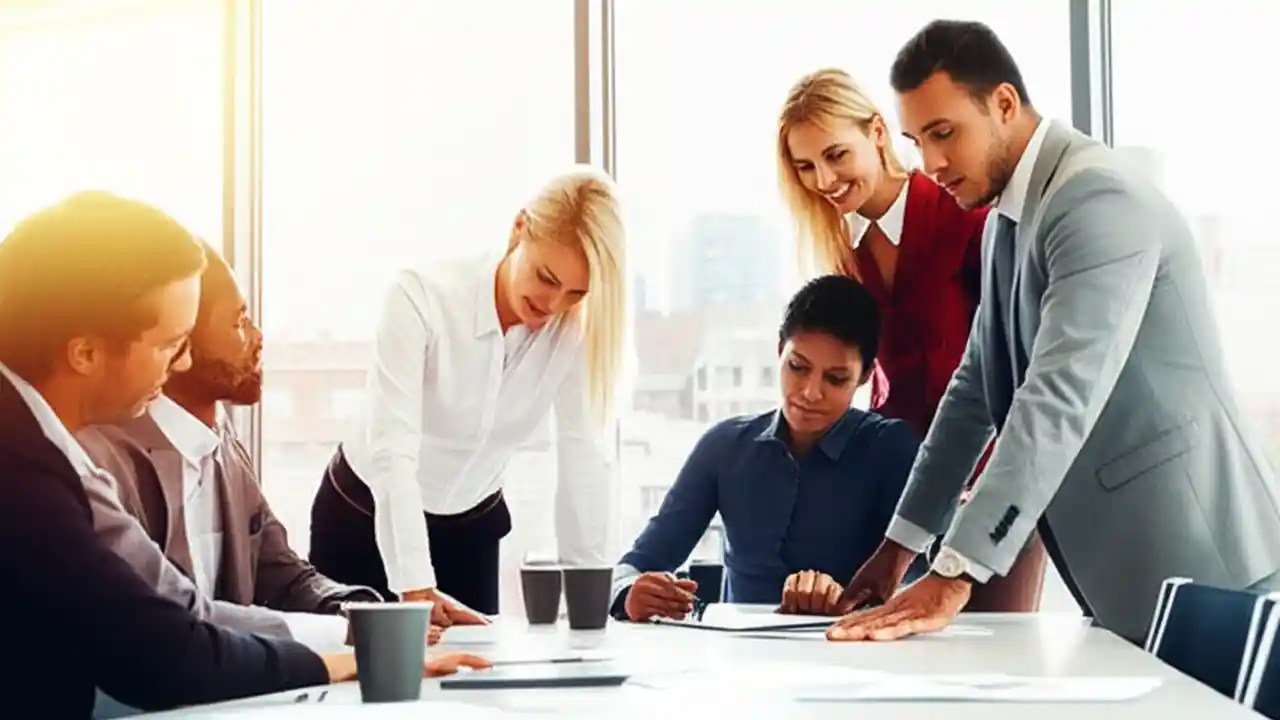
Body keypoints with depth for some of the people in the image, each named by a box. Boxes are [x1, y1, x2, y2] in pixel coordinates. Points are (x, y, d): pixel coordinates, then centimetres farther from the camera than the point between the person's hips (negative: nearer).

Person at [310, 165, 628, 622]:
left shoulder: (575, 327, -16)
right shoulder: (422, 298, -27)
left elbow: (582, 455, -13)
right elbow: (392, 451, -34)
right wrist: (417, 589, -41)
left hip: (471, 525, 3)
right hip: (366, 514, -3)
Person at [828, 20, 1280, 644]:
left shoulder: (1098, 200, -19)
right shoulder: (1009, 216, 11)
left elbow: (1061, 398, -28)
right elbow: (977, 388, 16)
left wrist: (953, 580, -32)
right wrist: (900, 544, 13)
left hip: (1199, 567, -8)